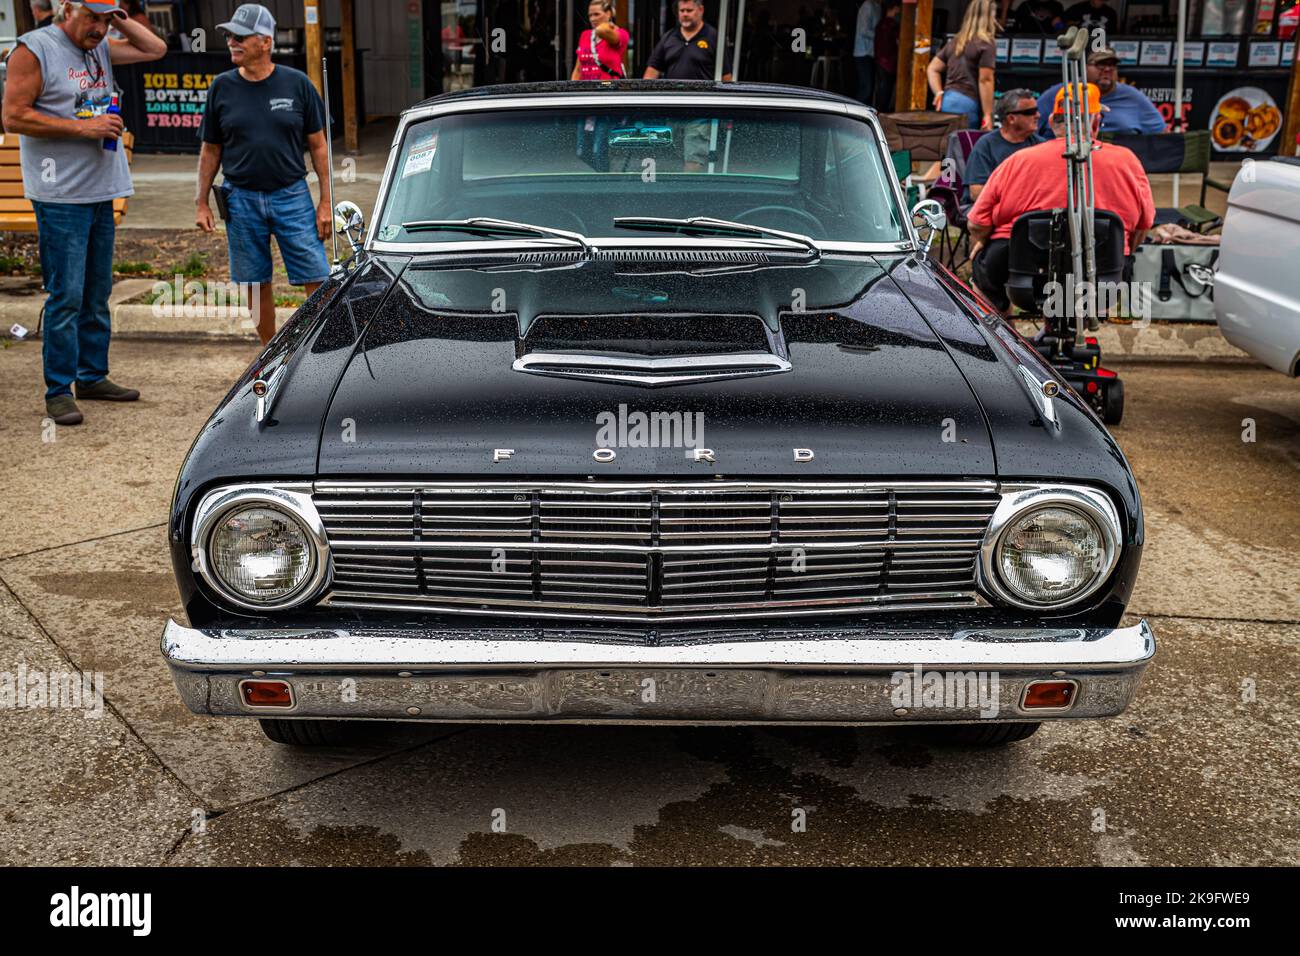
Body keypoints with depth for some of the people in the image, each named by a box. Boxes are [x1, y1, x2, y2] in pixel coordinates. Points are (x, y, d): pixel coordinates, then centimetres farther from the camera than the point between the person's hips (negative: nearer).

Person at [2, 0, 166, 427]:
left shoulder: (100, 50, 16)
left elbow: (155, 49, 25)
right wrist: (82, 126, -15)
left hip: (102, 194, 7)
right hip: (61, 198, -7)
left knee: (97, 295, 12)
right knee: (66, 297, -7)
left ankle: (92, 376, 21)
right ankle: (58, 391, 0)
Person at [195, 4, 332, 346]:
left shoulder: (297, 83, -1)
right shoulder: (222, 87, 4)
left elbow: (318, 146, 2)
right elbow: (210, 151, 10)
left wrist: (326, 201, -3)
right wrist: (202, 203, 6)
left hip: (292, 196, -2)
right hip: (242, 199, 2)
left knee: (317, 280, -5)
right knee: (256, 285, 8)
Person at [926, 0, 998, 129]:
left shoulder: (955, 41, 18)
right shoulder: (987, 43, -4)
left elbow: (932, 69, 20)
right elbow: (985, 80, -11)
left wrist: (940, 93, 11)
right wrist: (988, 115, -12)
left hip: (947, 101, 7)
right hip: (968, 104, -7)